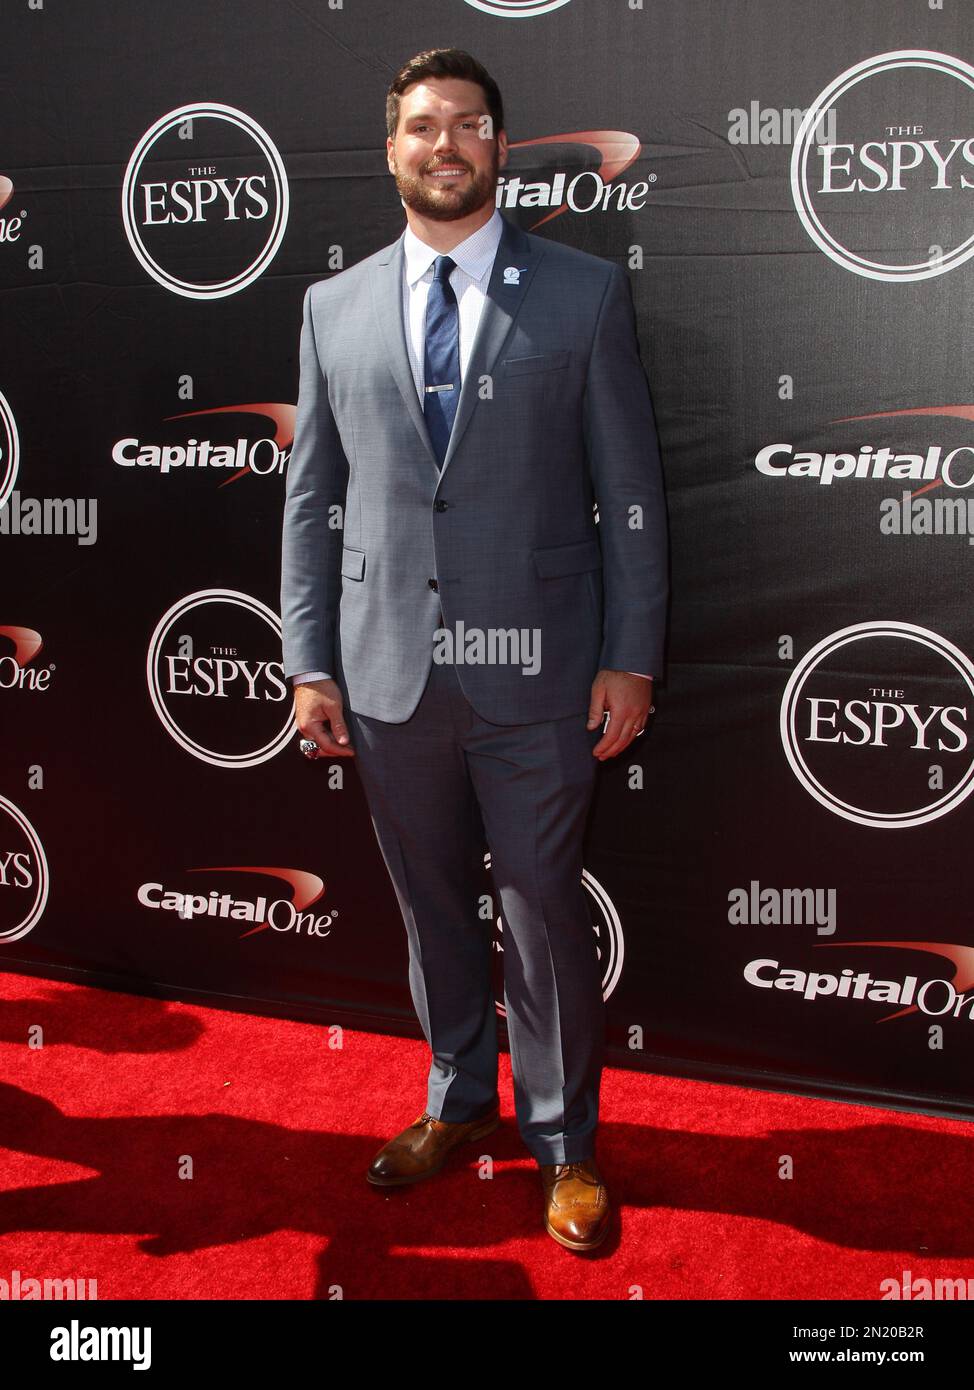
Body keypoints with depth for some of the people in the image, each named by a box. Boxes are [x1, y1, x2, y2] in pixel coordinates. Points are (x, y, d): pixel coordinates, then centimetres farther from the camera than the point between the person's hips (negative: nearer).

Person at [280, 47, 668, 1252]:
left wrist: (631, 657, -5)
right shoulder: (336, 306, 8)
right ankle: (460, 1100, 37)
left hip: (534, 668, -2)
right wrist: (309, 663, 4)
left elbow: (629, 490, 0)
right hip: (387, 667, 3)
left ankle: (564, 1142, 25)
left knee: (544, 910, 6)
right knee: (432, 905, 16)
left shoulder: (585, 293, 1)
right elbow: (312, 499, 9)